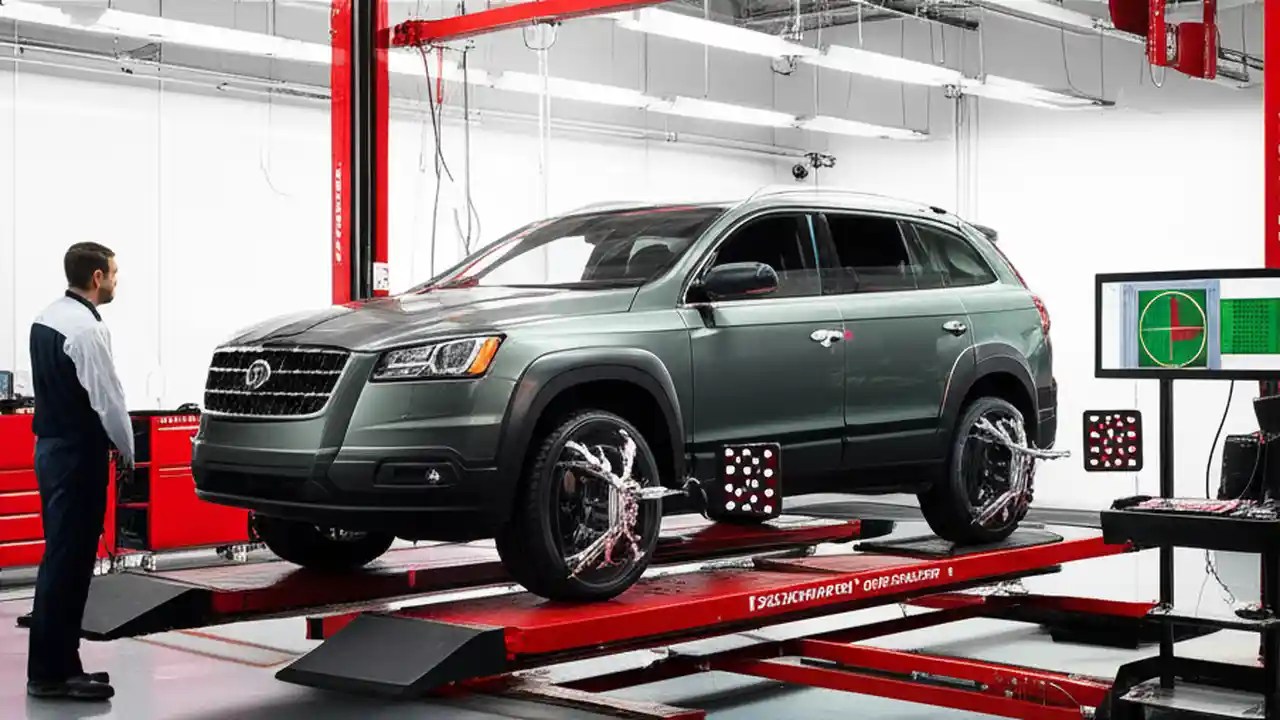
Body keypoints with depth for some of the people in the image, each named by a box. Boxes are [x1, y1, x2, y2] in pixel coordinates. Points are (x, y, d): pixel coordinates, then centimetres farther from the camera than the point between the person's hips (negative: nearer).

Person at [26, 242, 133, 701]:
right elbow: (107, 399, -18)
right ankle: (50, 672, 0)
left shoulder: (46, 319, 11)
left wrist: (109, 444, 13)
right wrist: (127, 452, -3)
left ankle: (57, 664, 20)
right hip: (77, 454, -10)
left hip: (51, 445, 10)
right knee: (68, 561, -5)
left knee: (63, 557, 14)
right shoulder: (86, 329, -18)